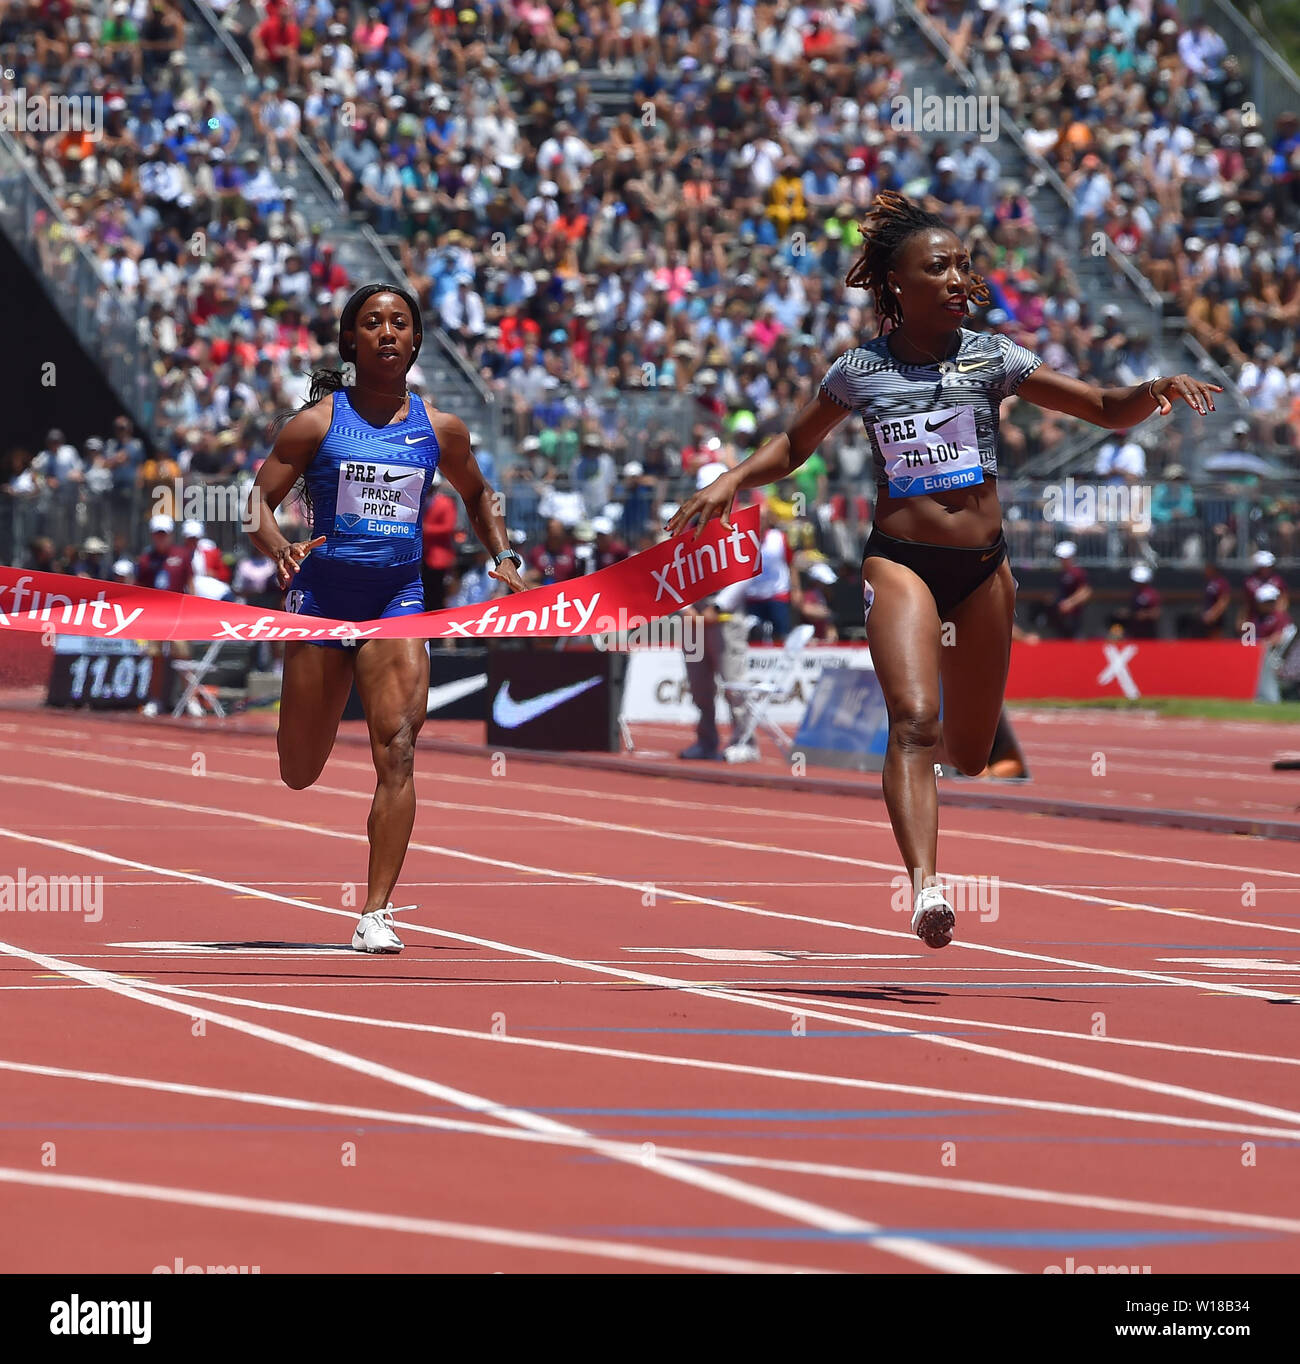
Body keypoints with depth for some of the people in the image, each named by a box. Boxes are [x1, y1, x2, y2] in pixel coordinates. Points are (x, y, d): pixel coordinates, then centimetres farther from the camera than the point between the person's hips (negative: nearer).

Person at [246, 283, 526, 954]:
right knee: (297, 775, 4)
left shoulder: (440, 430, 6)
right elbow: (259, 502, -2)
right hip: (322, 593, -1)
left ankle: (376, 913, -18)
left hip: (398, 597, 1)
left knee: (397, 748, -18)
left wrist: (504, 557, 11)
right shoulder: (315, 424, -2)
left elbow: (476, 494, 25)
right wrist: (278, 547, -23)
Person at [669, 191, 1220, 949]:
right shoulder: (861, 372, 1)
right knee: (914, 722, -24)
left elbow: (1107, 410, 1)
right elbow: (795, 447, 17)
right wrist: (733, 481, 0)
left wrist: (1154, 391, -19)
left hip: (983, 566, 2)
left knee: (970, 753, 11)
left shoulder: (991, 358, 1)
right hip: (901, 562, -2)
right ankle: (925, 884, -36)